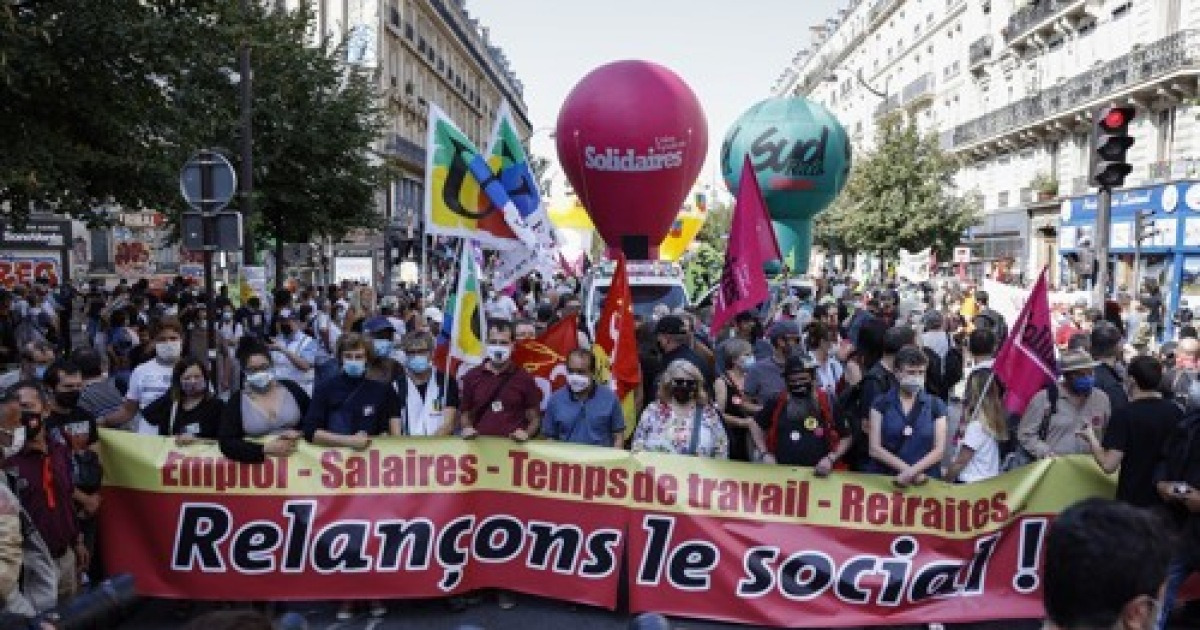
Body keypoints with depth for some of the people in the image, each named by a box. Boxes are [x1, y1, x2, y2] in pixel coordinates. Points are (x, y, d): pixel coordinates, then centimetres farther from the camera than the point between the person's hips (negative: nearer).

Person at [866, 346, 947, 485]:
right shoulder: (881, 404, 5)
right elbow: (875, 449, 0)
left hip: (925, 481, 0)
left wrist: (912, 472, -10)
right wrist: (906, 469, -9)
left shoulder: (936, 405, 8)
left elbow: (939, 450, 3)